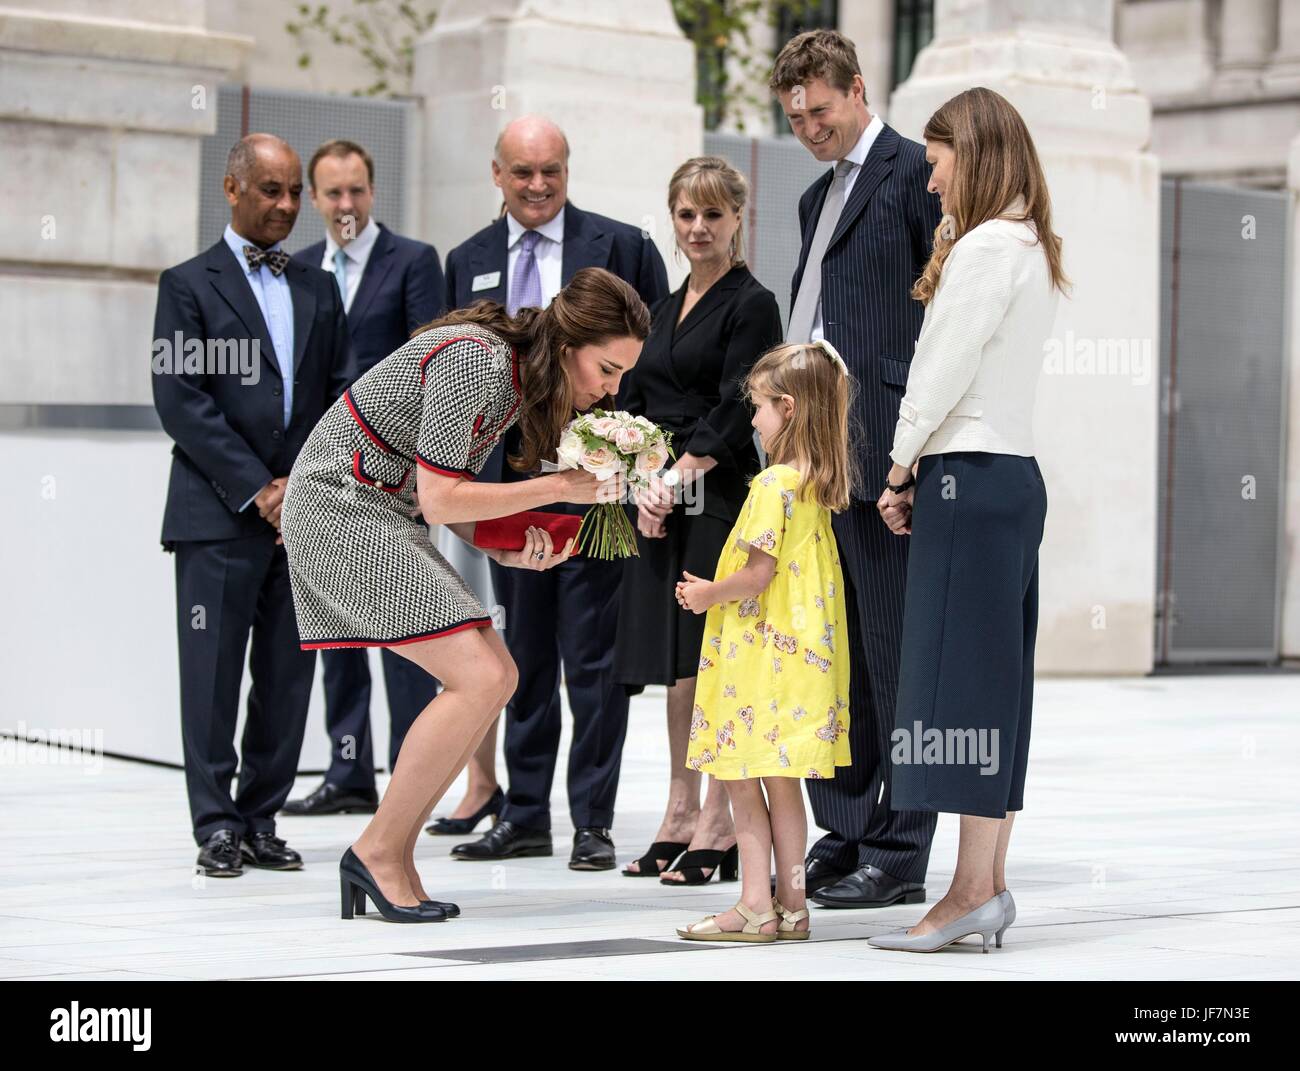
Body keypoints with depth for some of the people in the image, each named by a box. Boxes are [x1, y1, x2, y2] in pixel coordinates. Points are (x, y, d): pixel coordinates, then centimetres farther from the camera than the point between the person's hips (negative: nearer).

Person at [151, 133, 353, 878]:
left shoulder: (319, 289, 16)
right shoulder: (190, 285, 2)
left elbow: (344, 396, 13)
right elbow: (181, 400, -6)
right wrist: (258, 490, -11)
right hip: (220, 513, -4)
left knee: (290, 675, 4)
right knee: (213, 672, -4)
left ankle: (262, 821, 12)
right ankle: (217, 828, 3)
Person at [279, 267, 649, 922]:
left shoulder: (517, 375, 8)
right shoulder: (476, 361, -22)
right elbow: (440, 500, -21)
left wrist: (510, 551, -5)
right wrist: (559, 487, -15)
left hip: (388, 519, 10)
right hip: (341, 506, -10)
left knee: (497, 678, 1)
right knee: (479, 676, -17)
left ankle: (394, 858, 5)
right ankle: (377, 851, -6)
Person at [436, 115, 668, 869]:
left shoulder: (622, 248, 1)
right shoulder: (469, 263, 11)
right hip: (508, 480, 4)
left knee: (593, 656, -3)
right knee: (522, 654, 10)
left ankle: (593, 821, 3)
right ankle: (524, 814, 18)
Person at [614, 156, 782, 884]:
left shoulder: (752, 305, -4)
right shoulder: (665, 310, 18)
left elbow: (734, 414, -12)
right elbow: (636, 404, 14)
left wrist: (679, 481, -16)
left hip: (720, 497, -7)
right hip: (662, 502, 7)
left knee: (715, 656, -8)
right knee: (676, 658, 9)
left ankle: (720, 824, -3)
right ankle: (680, 814, 16)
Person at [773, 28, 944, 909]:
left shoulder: (914, 171, -4)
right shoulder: (818, 198, 23)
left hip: (880, 448, -9)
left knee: (894, 656, -5)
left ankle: (897, 857, -2)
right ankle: (845, 836, 17)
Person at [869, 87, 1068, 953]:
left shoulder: (985, 247, -12)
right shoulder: (1033, 251, 18)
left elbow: (943, 373, -13)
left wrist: (899, 469, -2)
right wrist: (920, 471, 11)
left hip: (970, 479, -10)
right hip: (1014, 475, 10)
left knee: (963, 679, -8)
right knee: (995, 686, 8)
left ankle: (975, 889, -8)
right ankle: (989, 884, 10)